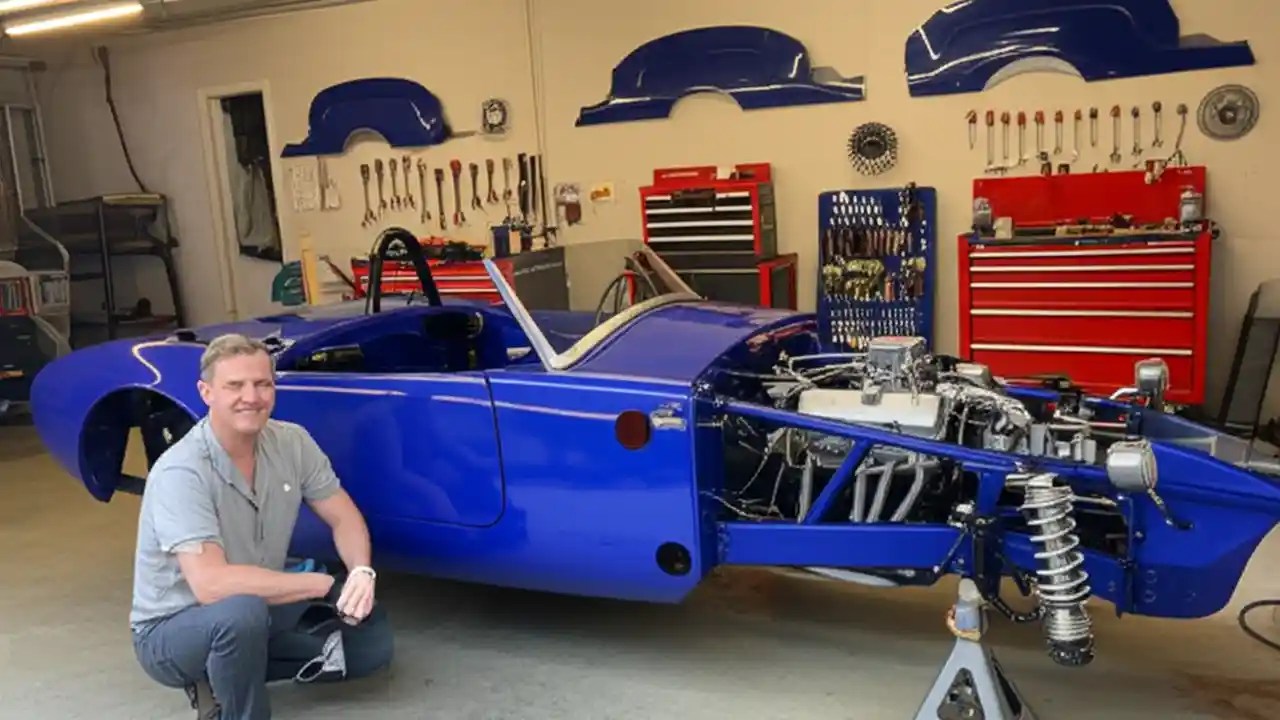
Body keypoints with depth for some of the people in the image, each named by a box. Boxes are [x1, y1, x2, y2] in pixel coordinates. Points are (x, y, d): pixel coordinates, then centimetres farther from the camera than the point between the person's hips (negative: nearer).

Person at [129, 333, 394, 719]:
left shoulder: (292, 442, -10)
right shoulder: (181, 472, -27)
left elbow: (343, 517, -2)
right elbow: (210, 584, -35)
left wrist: (361, 573, -24)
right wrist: (324, 585, -31)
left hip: (258, 610, 6)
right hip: (171, 630, -6)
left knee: (372, 638, -4)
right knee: (242, 612, -38)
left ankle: (227, 677, 6)